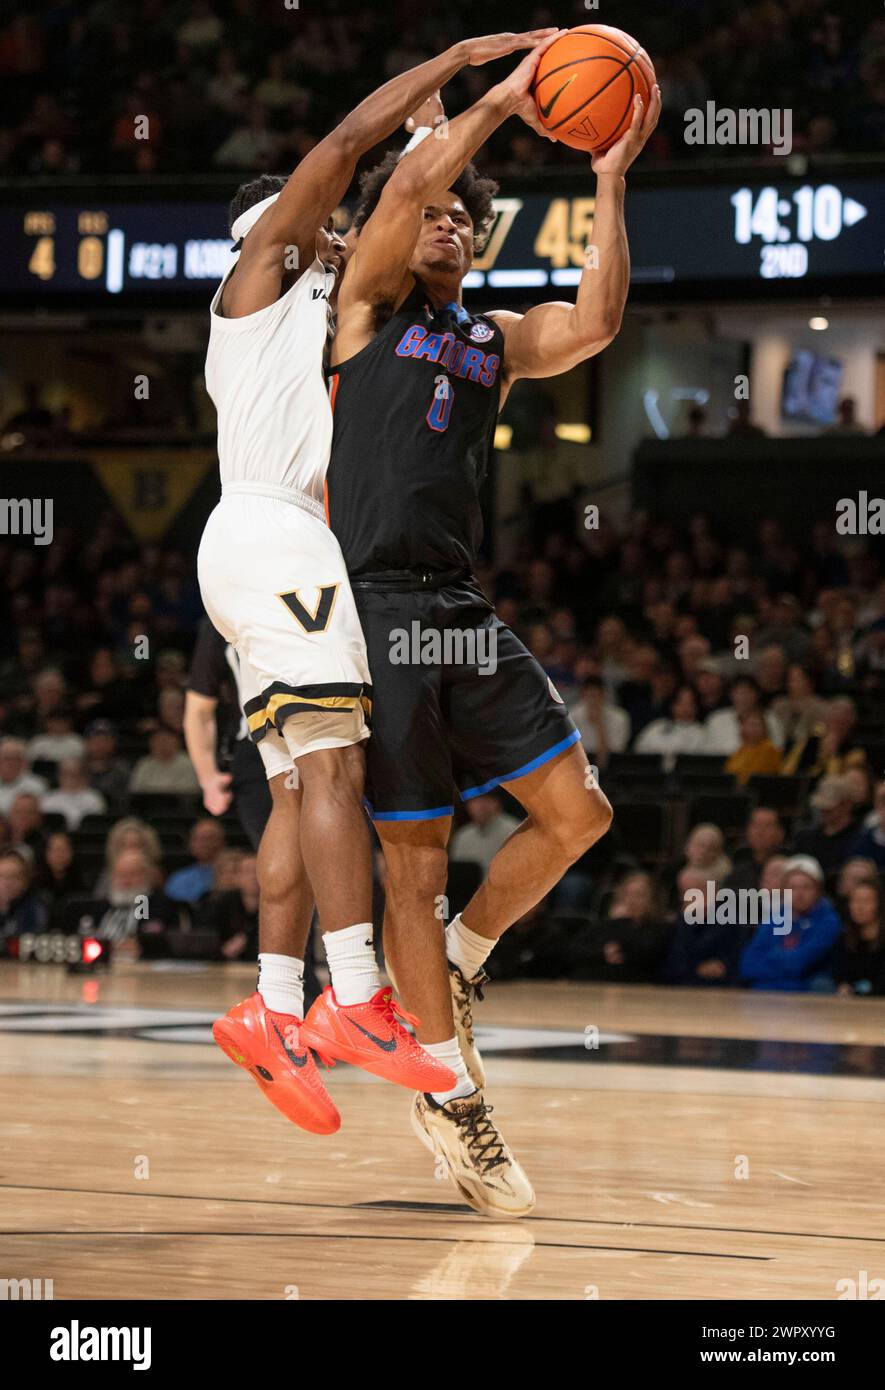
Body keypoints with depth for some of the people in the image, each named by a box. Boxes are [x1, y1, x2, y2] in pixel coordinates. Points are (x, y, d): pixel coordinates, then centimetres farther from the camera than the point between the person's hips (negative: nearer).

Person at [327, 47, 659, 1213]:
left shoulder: (496, 341, 18)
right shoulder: (368, 306, 4)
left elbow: (598, 324, -1)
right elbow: (414, 178, -12)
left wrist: (610, 181, -3)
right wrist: (505, 99, -4)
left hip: (464, 612, 6)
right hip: (376, 609, -6)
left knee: (576, 811, -1)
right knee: (416, 860, -3)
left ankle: (454, 965, 22)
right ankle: (453, 1101, 5)